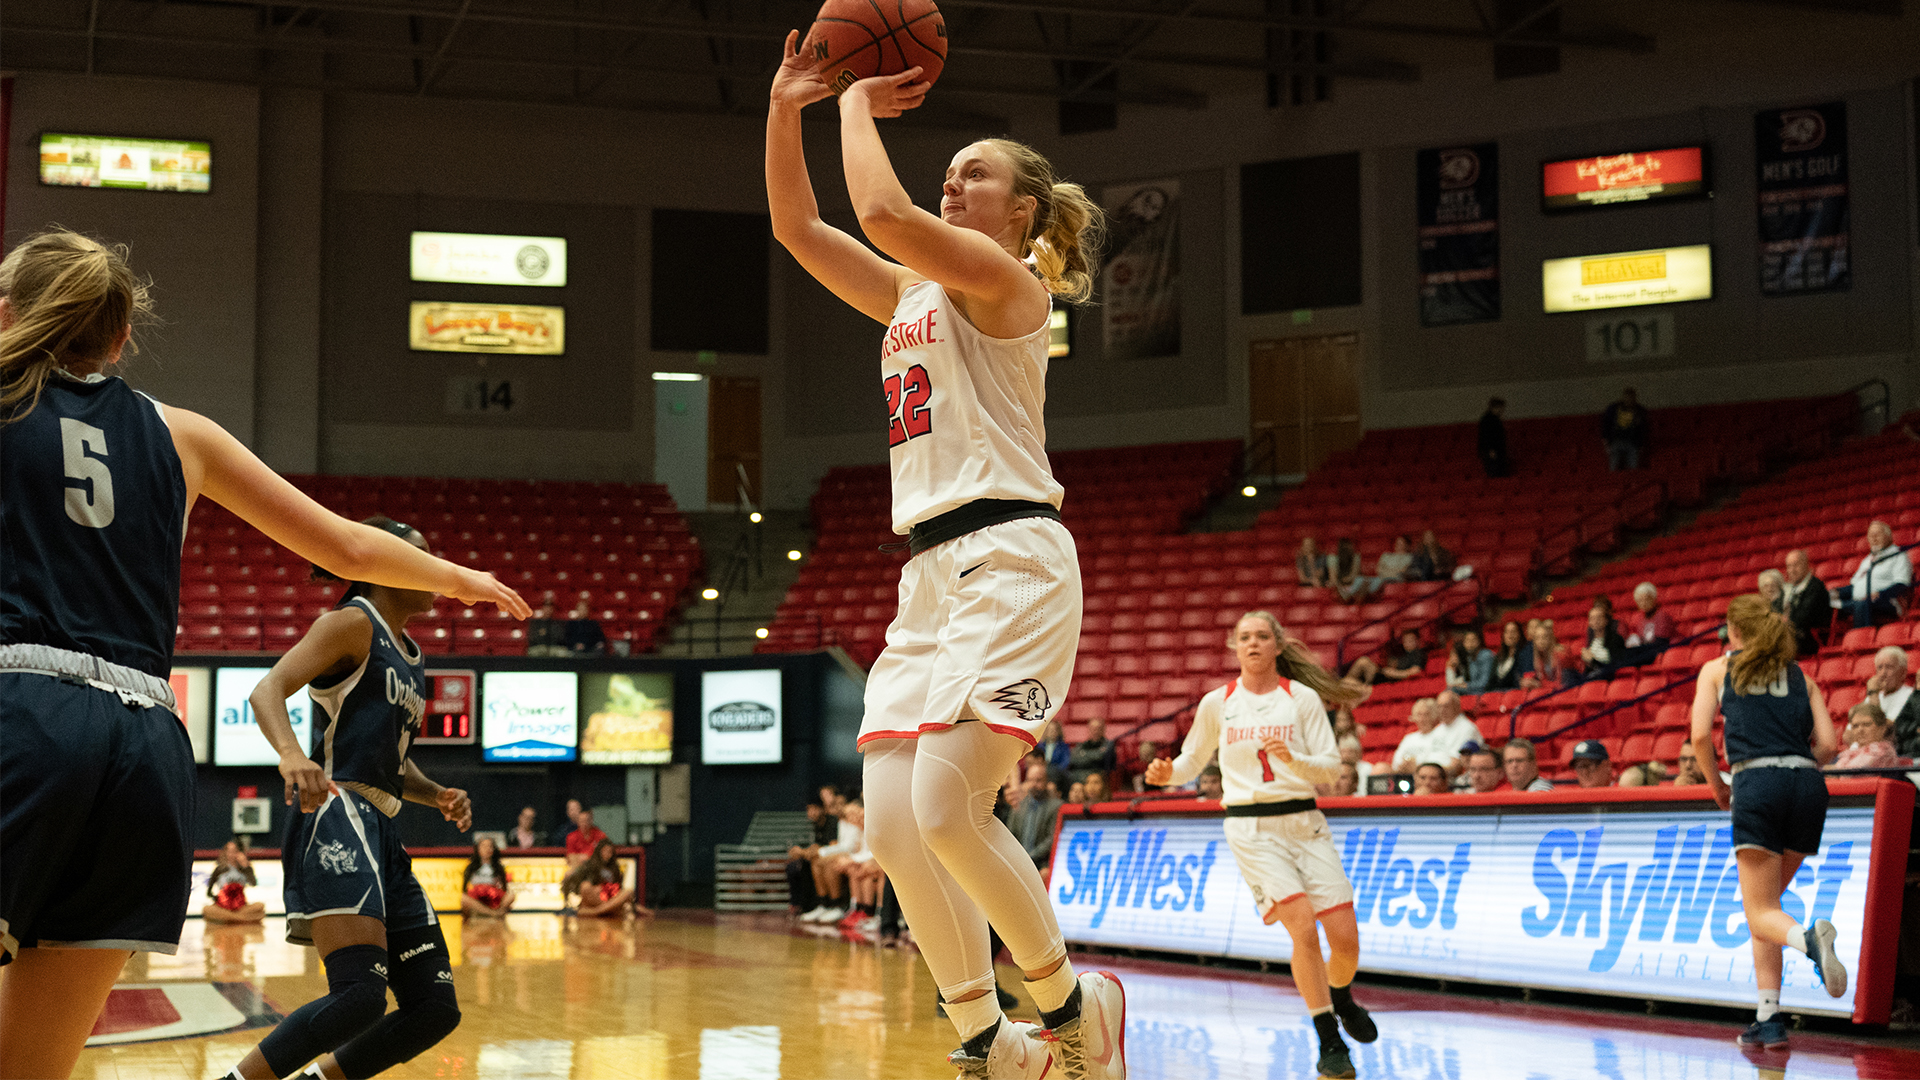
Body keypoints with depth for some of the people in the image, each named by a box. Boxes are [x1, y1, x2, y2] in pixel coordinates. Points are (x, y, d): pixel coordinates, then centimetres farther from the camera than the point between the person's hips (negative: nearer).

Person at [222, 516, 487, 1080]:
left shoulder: (413, 657, 24)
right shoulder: (353, 623, 0)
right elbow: (267, 690, -13)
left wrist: (437, 796, 11)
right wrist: (291, 756, -33)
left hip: (383, 832, 9)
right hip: (337, 817, -9)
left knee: (435, 1009, 5)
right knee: (360, 994, -24)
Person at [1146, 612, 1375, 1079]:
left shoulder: (1303, 698, 2)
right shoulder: (1216, 703, 4)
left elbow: (1331, 765, -1)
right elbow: (1193, 761, 15)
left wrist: (1293, 759, -20)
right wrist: (1168, 773, -7)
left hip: (1304, 821, 2)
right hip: (1251, 827, -1)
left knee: (1345, 936, -4)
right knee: (1304, 926, -19)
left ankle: (1341, 998, 32)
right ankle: (1329, 1041, -6)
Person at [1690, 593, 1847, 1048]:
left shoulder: (1717, 669, 15)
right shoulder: (1800, 677, 21)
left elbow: (1700, 735, 3)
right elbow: (1827, 745, 11)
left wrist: (1717, 786, 18)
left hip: (1757, 784, -4)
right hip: (1809, 786, 4)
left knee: (1761, 913, -2)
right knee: (1764, 901, 16)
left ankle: (1809, 938, -38)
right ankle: (1768, 1018, 8)